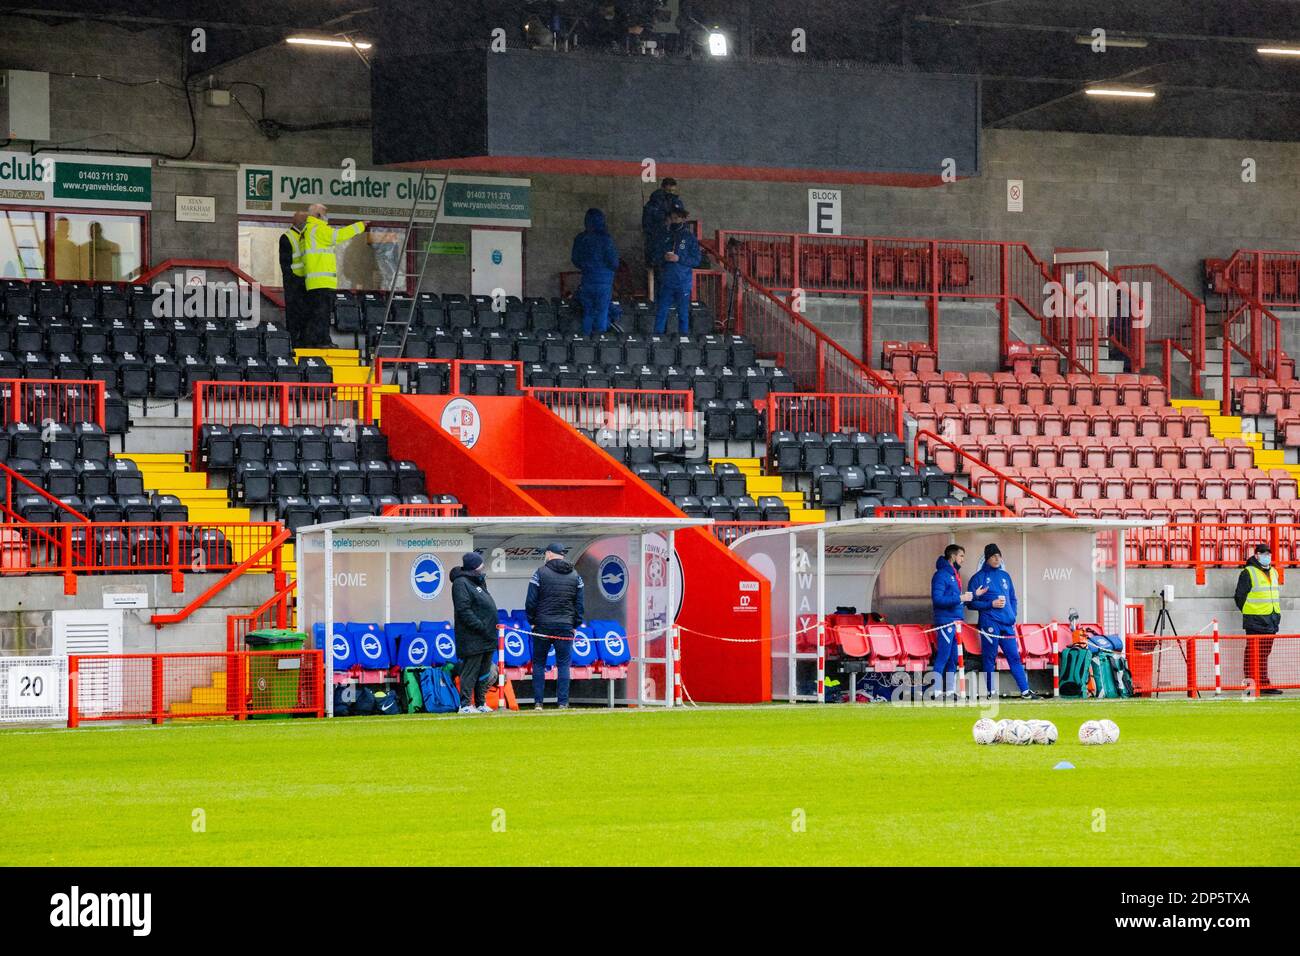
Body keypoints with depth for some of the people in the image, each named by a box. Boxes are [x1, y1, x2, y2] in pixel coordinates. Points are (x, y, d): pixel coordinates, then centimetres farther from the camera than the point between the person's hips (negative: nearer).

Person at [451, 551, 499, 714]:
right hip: (472, 639, -10)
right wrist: (481, 627, -21)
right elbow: (464, 610, -18)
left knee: (484, 672, 13)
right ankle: (465, 705, -6)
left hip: (487, 638, 10)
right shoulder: (461, 583, -11)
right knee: (470, 671, -8)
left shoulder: (478, 581, 20)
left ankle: (482, 703, 20)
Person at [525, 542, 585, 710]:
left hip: (543, 626, -2)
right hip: (565, 626, 2)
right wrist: (575, 625, 15)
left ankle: (538, 702, 3)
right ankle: (563, 703, -1)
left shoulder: (540, 573, -5)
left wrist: (532, 622, 5)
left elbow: (531, 601, -6)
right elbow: (579, 603, 8)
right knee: (563, 665, 4)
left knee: (539, 664, 7)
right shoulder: (575, 576, 6)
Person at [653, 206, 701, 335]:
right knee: (661, 311, 1)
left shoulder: (690, 237, 0)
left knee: (683, 313, 3)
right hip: (666, 281, 3)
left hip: (683, 282, -3)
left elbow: (696, 260, -4)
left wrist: (679, 259, -15)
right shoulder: (666, 236, 10)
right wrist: (663, 258, -4)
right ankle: (657, 335, 4)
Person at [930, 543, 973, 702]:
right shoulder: (941, 575, -10)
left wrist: (972, 595, 12)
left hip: (956, 621, 9)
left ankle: (951, 690, 13)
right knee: (942, 657, -10)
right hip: (945, 622, -9)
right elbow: (937, 599, -19)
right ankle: (936, 692, -11)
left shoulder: (955, 574, 19)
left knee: (953, 658, 10)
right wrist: (959, 598, -20)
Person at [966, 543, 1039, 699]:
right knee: (989, 659, -1)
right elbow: (971, 603, -2)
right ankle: (990, 692, 5)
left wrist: (1012, 616, 7)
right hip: (989, 624, -4)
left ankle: (1025, 691, 1)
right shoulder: (979, 578, 2)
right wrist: (991, 604, -13)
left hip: (1007, 624, 4)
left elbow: (1013, 599, 22)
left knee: (1014, 657, 2)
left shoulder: (1005, 576, 16)